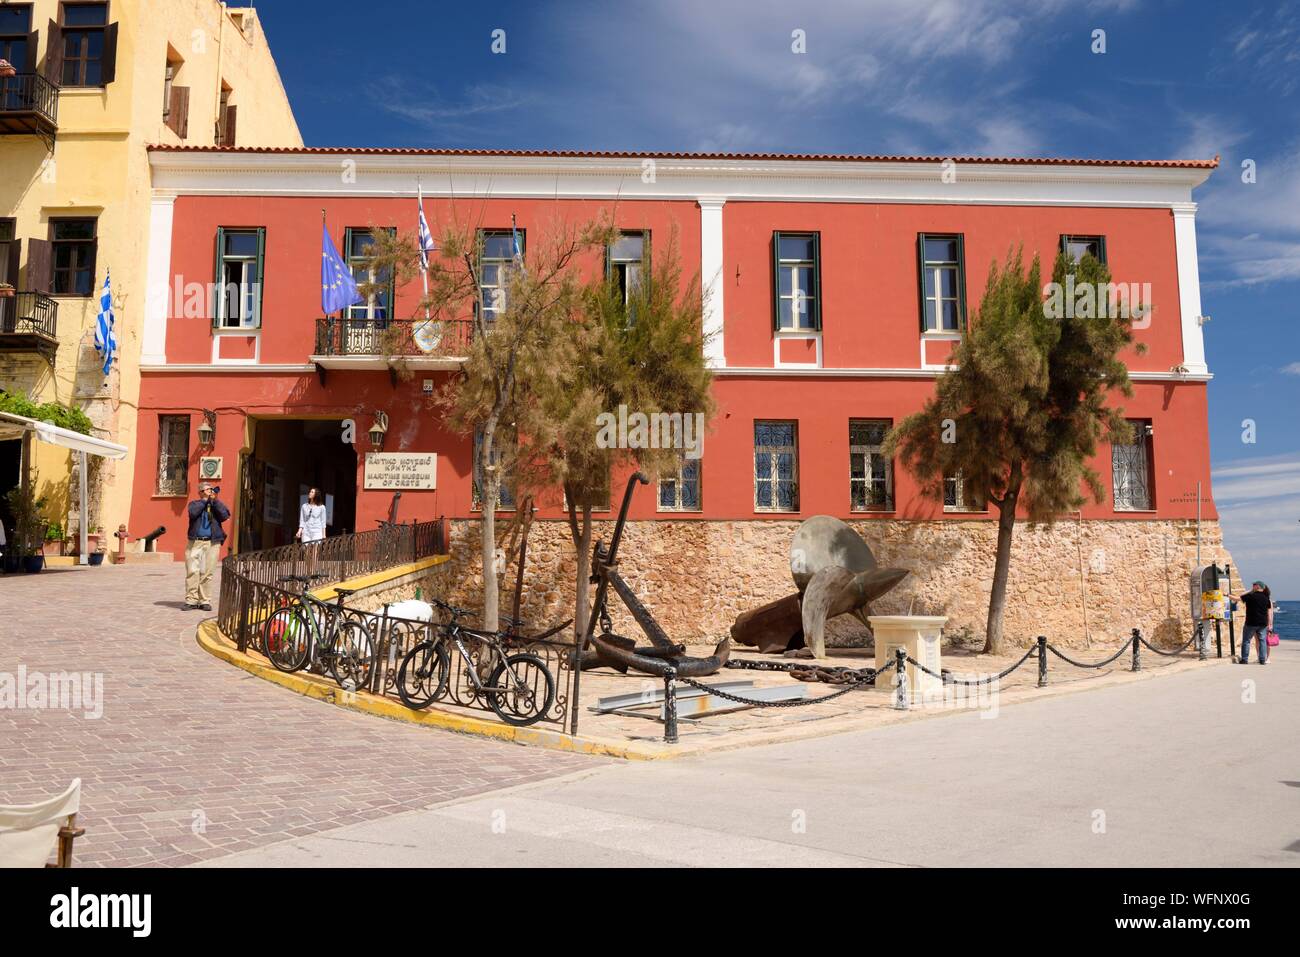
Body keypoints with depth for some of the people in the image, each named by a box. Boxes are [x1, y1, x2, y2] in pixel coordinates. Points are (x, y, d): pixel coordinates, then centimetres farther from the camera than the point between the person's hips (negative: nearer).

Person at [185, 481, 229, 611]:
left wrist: (214, 500, -4)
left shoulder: (218, 504, 16)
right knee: (192, 571, -8)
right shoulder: (194, 503, 13)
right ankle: (191, 600, -4)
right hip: (195, 542, -1)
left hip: (212, 543, 1)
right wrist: (205, 499, -4)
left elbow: (225, 516, -4)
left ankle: (203, 600, 4)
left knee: (207, 573, -1)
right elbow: (193, 513, -10)